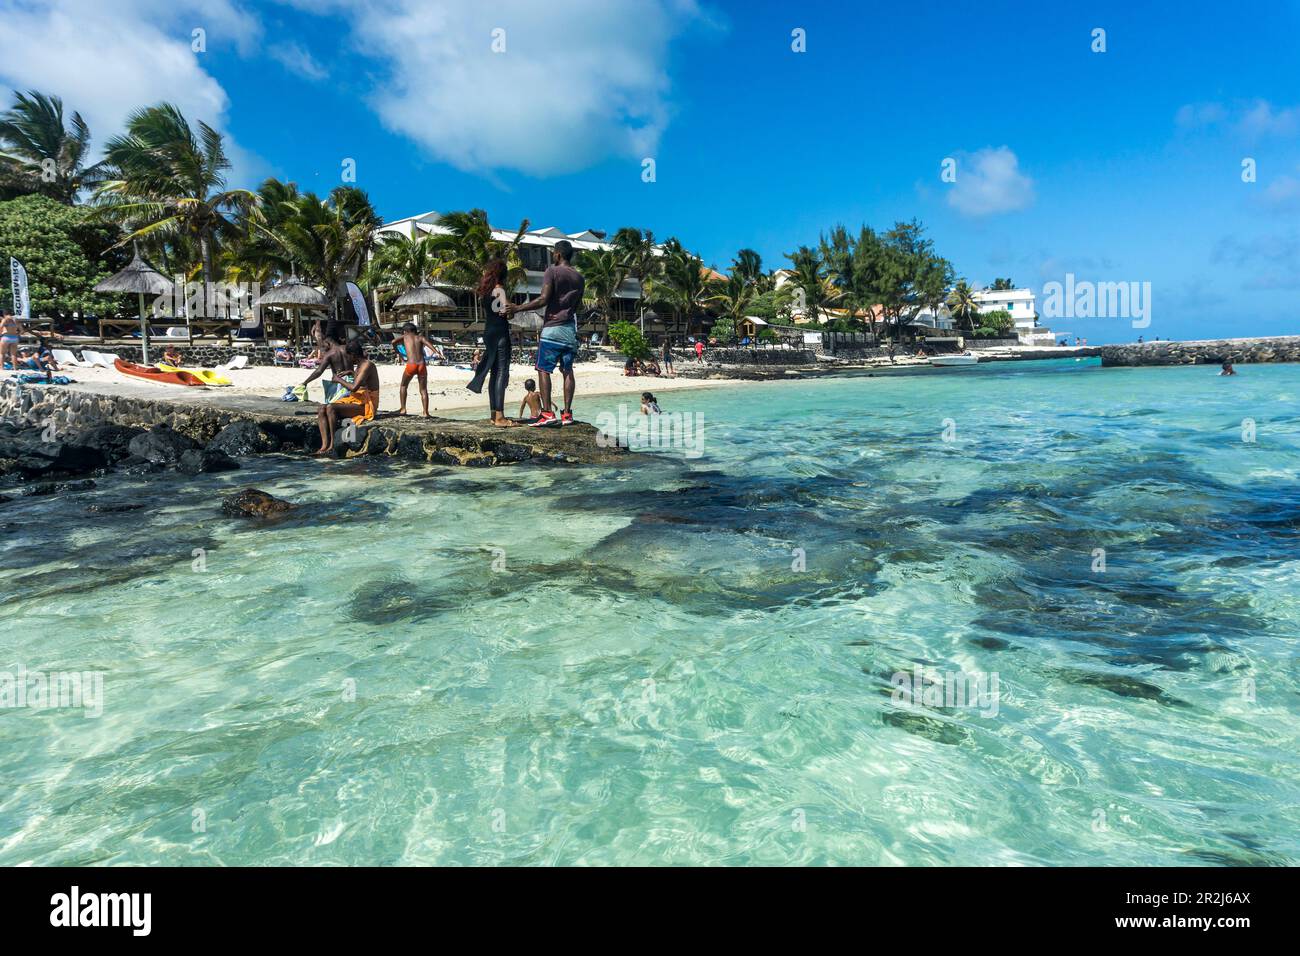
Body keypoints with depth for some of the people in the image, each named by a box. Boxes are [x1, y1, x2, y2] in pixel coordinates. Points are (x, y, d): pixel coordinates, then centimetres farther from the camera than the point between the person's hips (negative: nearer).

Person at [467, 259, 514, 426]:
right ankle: (499, 417, -16)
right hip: (500, 332, -8)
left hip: (488, 332, 8)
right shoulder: (499, 289, -8)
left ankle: (494, 415, 13)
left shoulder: (485, 290, 15)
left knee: (494, 373, 11)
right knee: (502, 372, -11)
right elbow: (506, 310, -20)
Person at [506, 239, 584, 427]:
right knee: (568, 371, 7)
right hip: (570, 329, 6)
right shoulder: (579, 278, 13)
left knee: (544, 369, -4)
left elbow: (543, 299, -15)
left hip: (552, 328, -6)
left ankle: (547, 413, -13)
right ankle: (567, 414, 4)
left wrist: (517, 308, -10)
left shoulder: (552, 272, -6)